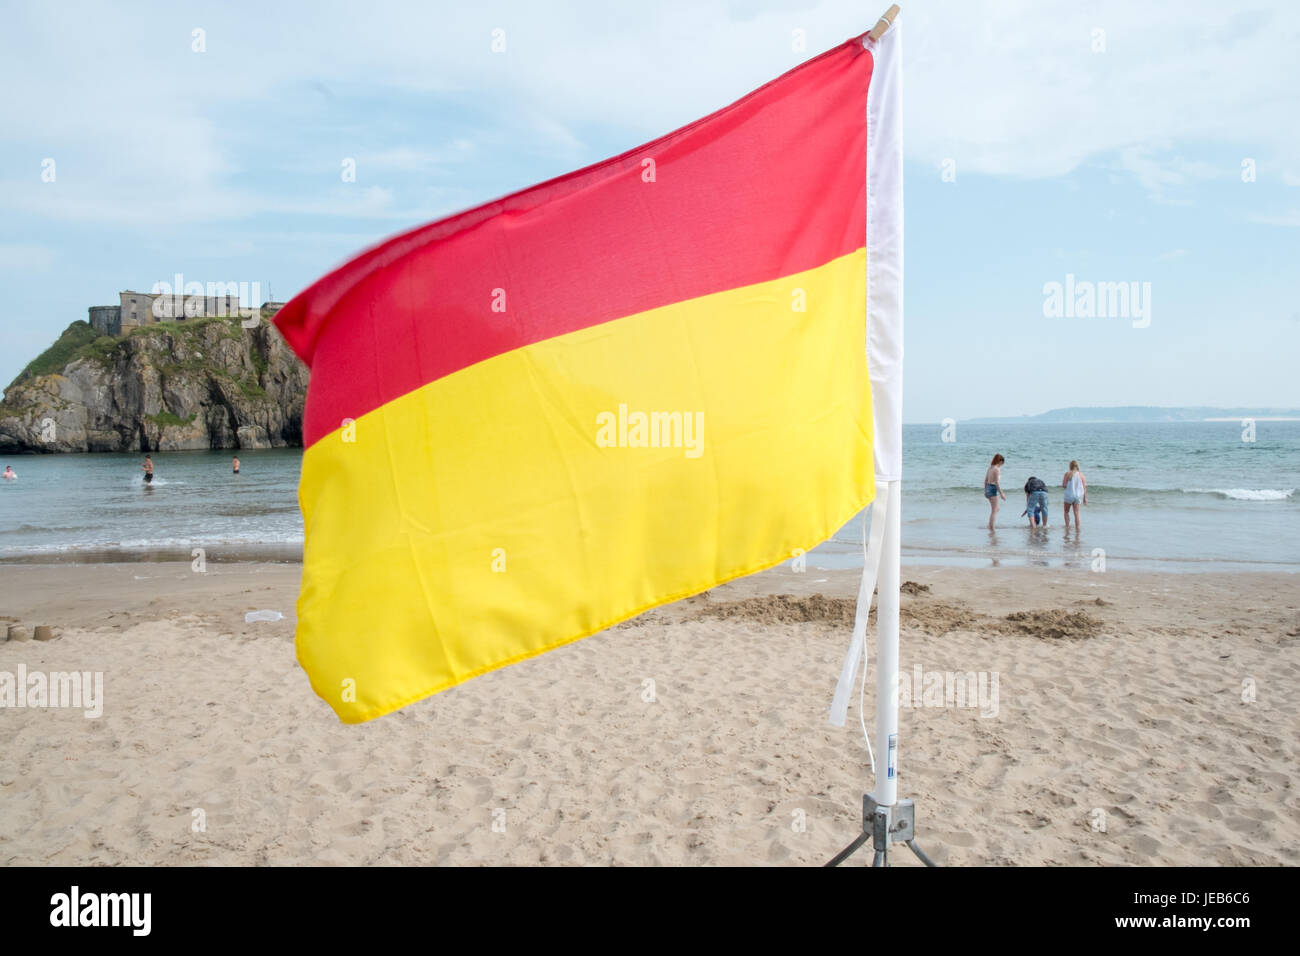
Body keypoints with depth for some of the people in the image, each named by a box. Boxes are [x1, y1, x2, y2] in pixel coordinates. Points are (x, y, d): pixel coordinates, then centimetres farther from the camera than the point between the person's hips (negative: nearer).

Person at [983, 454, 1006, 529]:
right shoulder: (997, 469, -16)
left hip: (988, 487, 9)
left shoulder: (990, 467, 9)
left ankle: (989, 526, 23)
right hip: (993, 489, -9)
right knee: (994, 510, -2)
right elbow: (997, 482, -20)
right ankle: (991, 528, 0)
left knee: (996, 509, 21)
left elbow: (985, 480, 14)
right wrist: (1001, 494, -16)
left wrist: (985, 491, 22)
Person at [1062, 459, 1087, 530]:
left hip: (1069, 495, -2)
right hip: (1078, 496, 2)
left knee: (1066, 512, 16)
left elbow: (1064, 485, -9)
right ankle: (1077, 528, 2)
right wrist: (1085, 498, 6)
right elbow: (1084, 487, 1)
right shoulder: (1081, 475, 3)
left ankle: (1067, 526, 5)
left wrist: (1062, 481, 14)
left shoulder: (1068, 474, -4)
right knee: (1076, 513, 6)